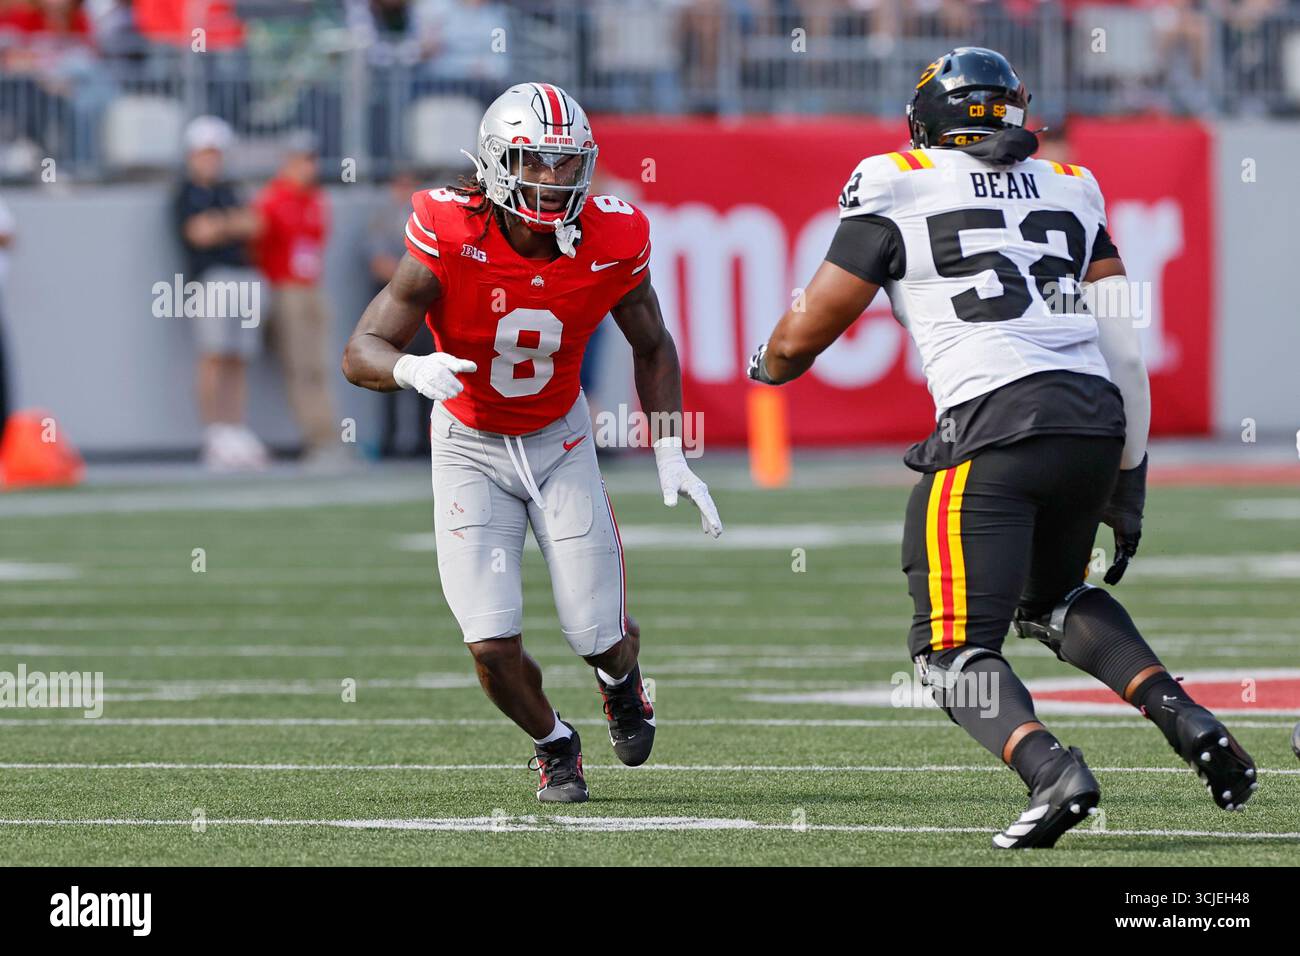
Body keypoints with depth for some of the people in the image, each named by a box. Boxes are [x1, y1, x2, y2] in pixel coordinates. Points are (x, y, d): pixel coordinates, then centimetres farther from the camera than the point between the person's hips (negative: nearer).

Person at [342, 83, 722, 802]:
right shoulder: (450, 238, -27)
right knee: (493, 644, -14)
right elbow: (360, 354, -24)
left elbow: (652, 347, 3)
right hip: (470, 446, -2)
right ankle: (553, 744, 20)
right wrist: (414, 370, -46)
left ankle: (620, 677, 39)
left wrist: (670, 456, -3)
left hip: (559, 440, 2)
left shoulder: (611, 245, -18)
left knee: (601, 637, -2)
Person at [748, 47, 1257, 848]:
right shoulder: (1067, 190, 21)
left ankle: (1052, 769, -25)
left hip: (994, 425, -5)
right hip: (1096, 420, 6)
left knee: (957, 649, 2)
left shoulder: (895, 189, 6)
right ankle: (1183, 716, 8)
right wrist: (1128, 478, 24)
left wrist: (767, 366, 32)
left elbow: (803, 336, 8)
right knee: (1053, 599, 29)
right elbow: (1124, 348, 17)